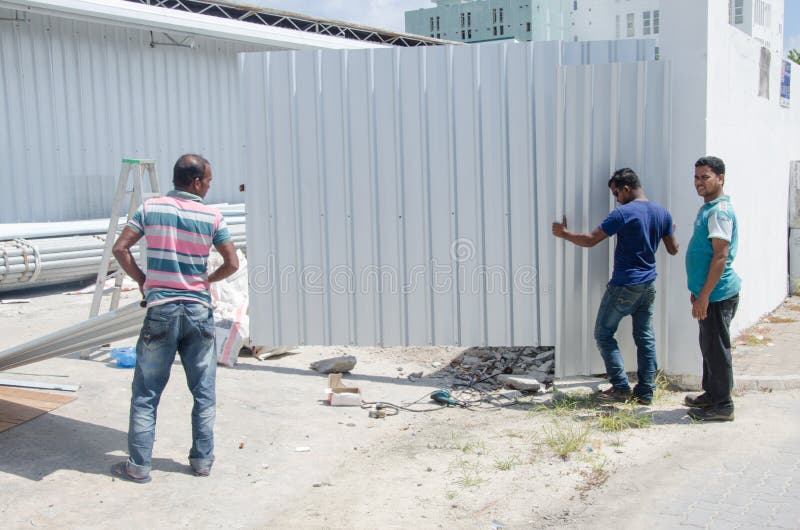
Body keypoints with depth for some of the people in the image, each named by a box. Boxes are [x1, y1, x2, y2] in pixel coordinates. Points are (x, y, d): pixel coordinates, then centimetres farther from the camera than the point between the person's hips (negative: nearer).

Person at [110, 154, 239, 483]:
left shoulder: (151, 209, -1)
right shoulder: (212, 217, -2)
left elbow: (120, 249, -3)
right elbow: (232, 263, -1)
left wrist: (142, 281, 8)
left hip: (161, 311, 0)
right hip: (199, 311, 0)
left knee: (146, 393, 7)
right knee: (204, 392, 12)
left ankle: (139, 465, 10)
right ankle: (202, 459, 18)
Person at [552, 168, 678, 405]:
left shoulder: (623, 213, -16)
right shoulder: (662, 213, 5)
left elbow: (590, 240, -16)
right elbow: (673, 249, 13)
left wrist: (564, 233, -1)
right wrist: (670, 232, 34)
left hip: (624, 286, -7)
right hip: (649, 285, 7)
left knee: (604, 334, 6)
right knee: (645, 338, 11)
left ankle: (621, 388, 6)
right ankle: (645, 392, 14)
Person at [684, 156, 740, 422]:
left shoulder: (720, 211, -18)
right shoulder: (707, 208, 14)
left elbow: (721, 256, -23)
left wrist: (704, 296, -24)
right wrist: (697, 289, 23)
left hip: (718, 293, -10)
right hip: (707, 291, 10)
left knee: (716, 349, -2)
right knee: (709, 347, 19)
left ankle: (722, 406, 7)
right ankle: (711, 395, 31)